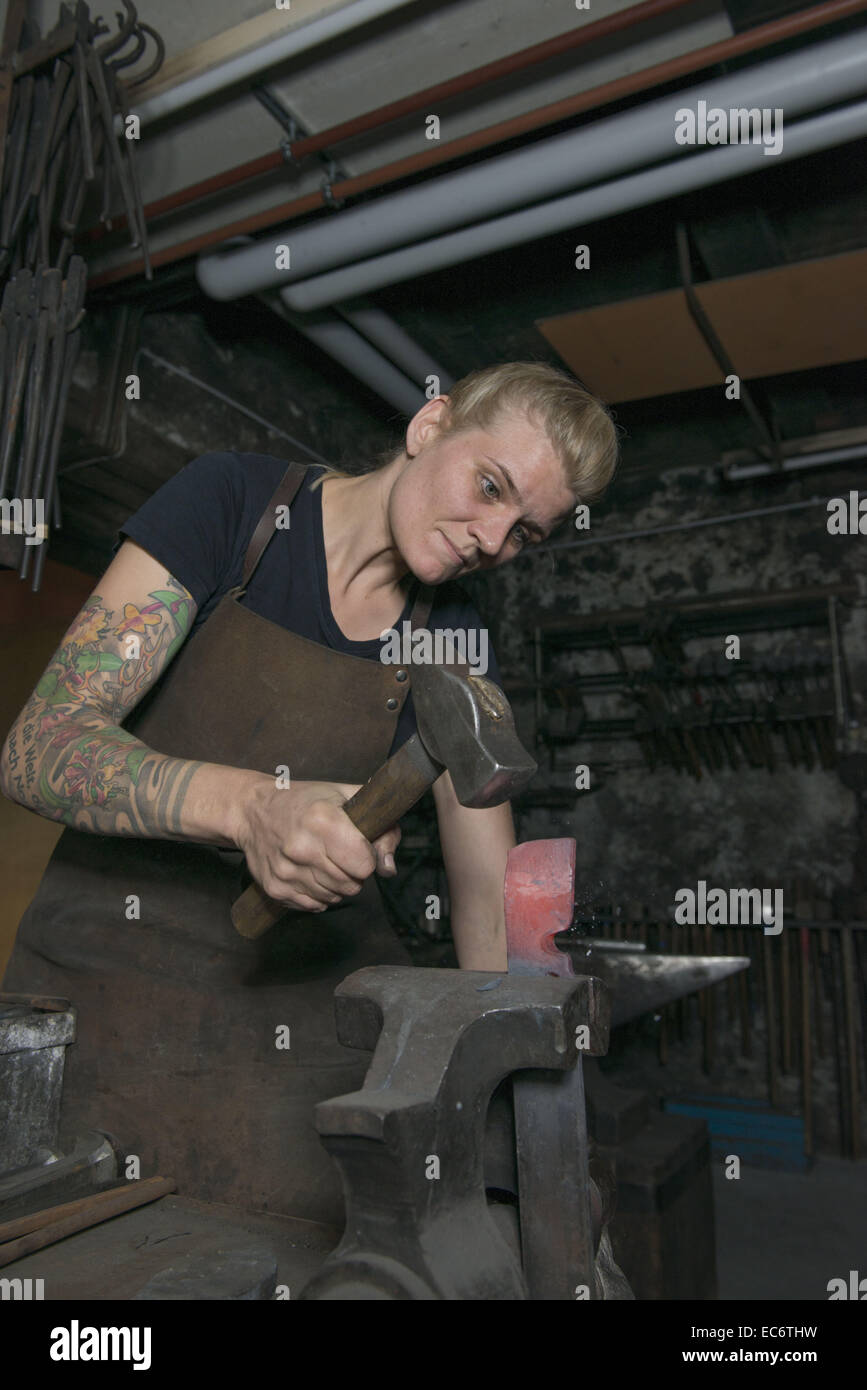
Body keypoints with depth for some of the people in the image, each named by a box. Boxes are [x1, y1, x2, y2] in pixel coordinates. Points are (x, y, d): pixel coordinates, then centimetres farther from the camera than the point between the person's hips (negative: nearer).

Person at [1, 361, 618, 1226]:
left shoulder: (454, 646, 1)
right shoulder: (231, 503, -9)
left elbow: (491, 902, 0)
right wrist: (251, 806, -34)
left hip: (321, 1007, 3)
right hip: (112, 957, -2)